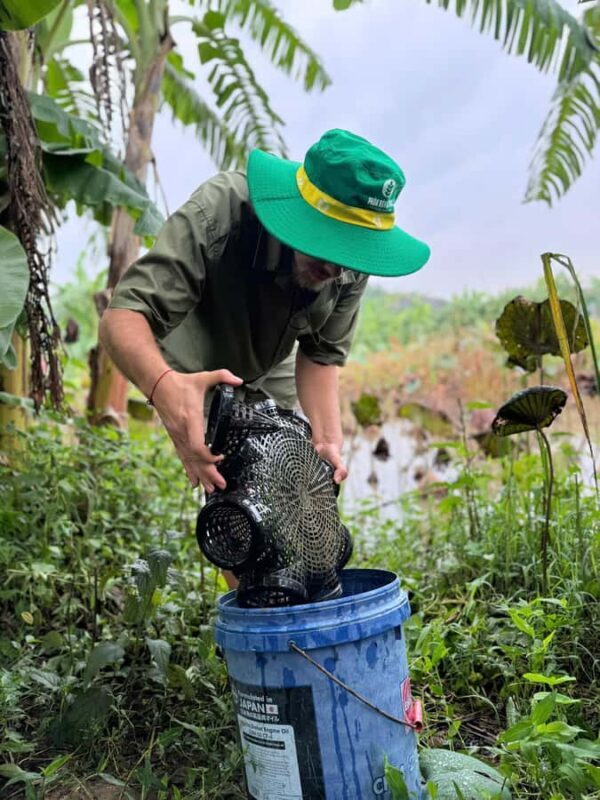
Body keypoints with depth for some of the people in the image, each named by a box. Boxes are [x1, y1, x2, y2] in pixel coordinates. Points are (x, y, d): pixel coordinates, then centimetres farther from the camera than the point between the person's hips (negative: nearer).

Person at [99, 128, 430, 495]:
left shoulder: (351, 262, -25)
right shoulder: (219, 212, -39)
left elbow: (321, 354, -16)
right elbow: (123, 317, -44)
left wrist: (328, 440, -32)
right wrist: (163, 385, -64)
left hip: (271, 370, 4)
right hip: (194, 376, -4)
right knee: (229, 486, -14)